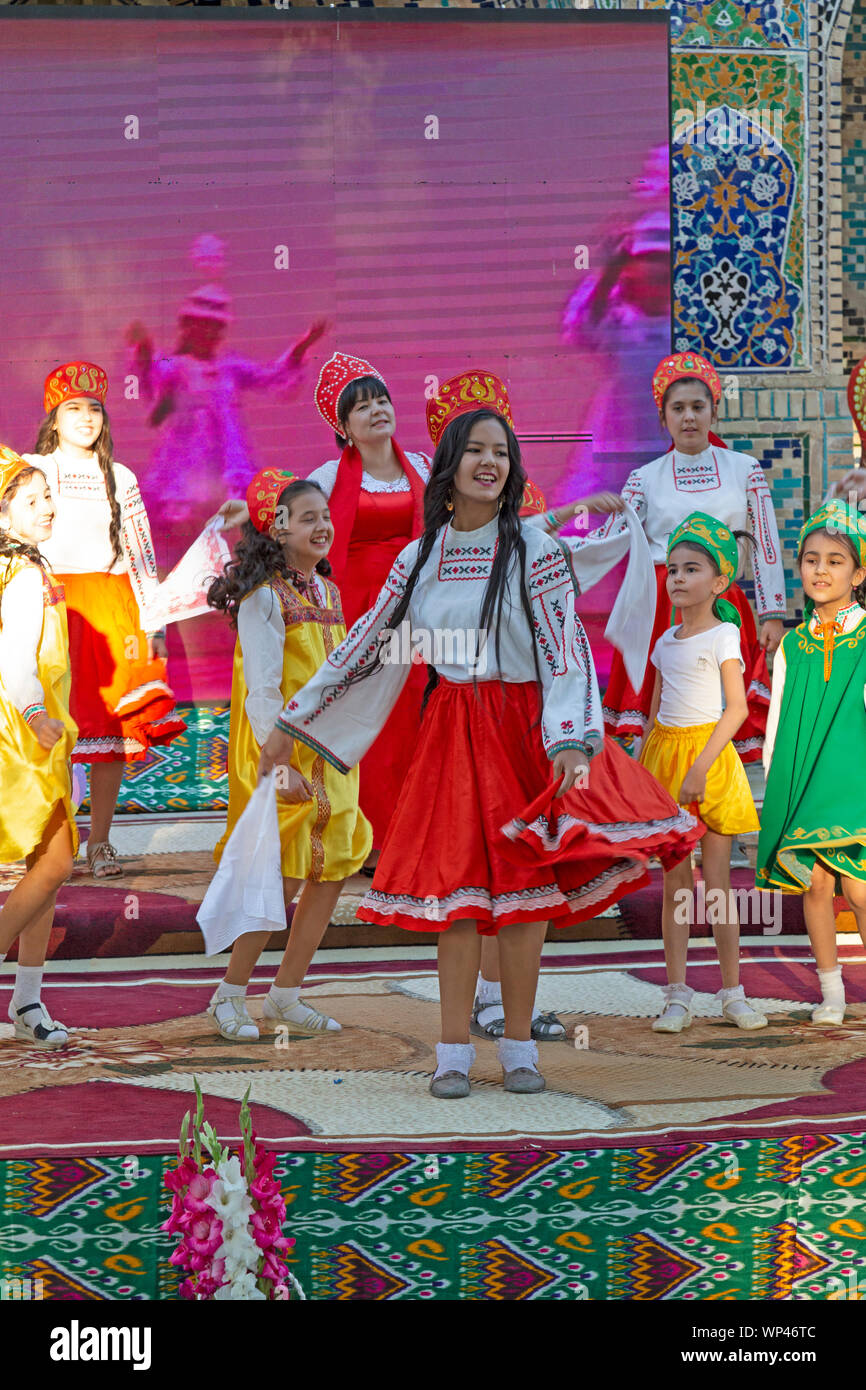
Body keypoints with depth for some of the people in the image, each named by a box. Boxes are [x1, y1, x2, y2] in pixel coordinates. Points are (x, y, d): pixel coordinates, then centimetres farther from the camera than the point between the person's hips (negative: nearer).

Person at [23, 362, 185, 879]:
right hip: (53, 605, -2)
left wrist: (153, 624, 7)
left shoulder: (121, 478, 14)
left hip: (114, 607, 2)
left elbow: (142, 555, 13)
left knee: (116, 720, -3)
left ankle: (100, 842, 3)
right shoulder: (33, 469, 8)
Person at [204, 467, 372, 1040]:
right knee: (282, 877, -6)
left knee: (332, 873, 5)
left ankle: (287, 992, 17)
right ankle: (231, 994, 9)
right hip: (283, 749, -7)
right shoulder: (265, 596, -12)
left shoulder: (328, 591, 12)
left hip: (331, 753, 7)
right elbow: (262, 686, -17)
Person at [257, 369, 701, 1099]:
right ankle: (454, 1050, 4)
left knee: (524, 886, 0)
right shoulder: (419, 560, 5)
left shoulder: (533, 550, -5)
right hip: (453, 731, 2)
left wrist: (572, 742, -23)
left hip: (525, 727, -2)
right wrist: (291, 725, 15)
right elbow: (363, 647, 13)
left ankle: (519, 1045, 11)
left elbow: (567, 654, -9)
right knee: (455, 885, -2)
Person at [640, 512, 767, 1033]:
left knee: (717, 878, -1)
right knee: (675, 881, 3)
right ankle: (678, 995, 4)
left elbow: (737, 709, -11)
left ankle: (733, 992, 7)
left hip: (710, 756, -4)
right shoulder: (666, 641, 11)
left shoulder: (724, 635, -5)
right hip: (664, 756, 4)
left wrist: (701, 767, -18)